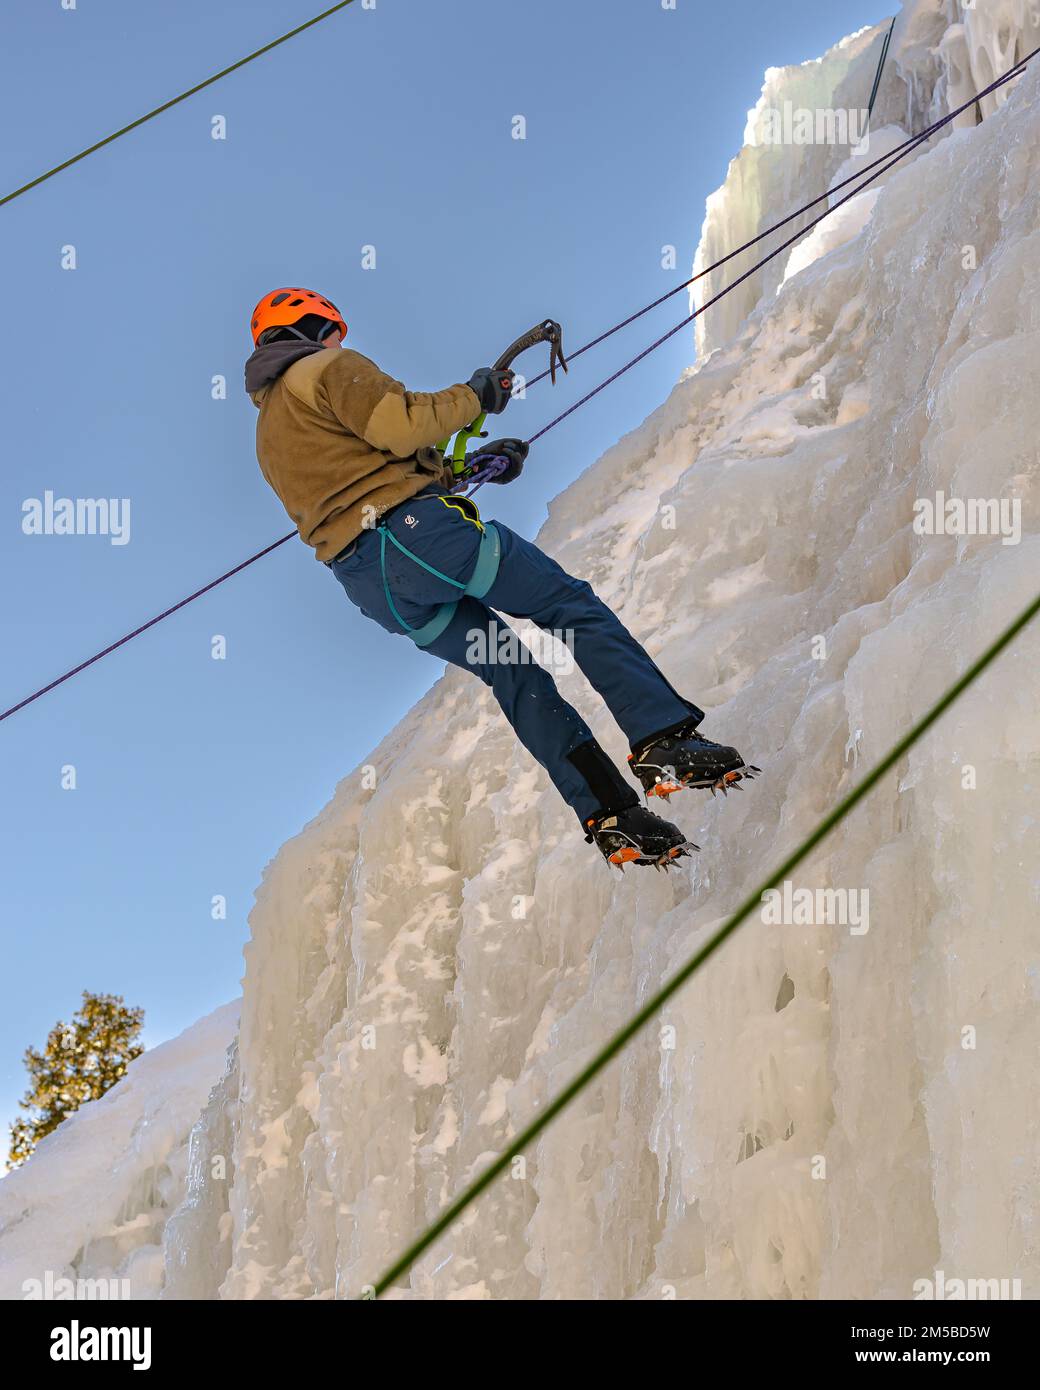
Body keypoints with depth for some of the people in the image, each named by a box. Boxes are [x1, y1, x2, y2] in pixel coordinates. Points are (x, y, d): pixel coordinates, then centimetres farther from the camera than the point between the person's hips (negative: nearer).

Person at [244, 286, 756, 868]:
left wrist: (465, 465, 28)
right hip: (414, 530, -8)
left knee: (513, 672, 9)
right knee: (572, 604, -2)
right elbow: (400, 426, -12)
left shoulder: (269, 432, 30)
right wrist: (472, 396, 4)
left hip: (372, 589, 8)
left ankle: (608, 814, 0)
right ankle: (665, 738, -14)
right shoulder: (328, 368, 4)